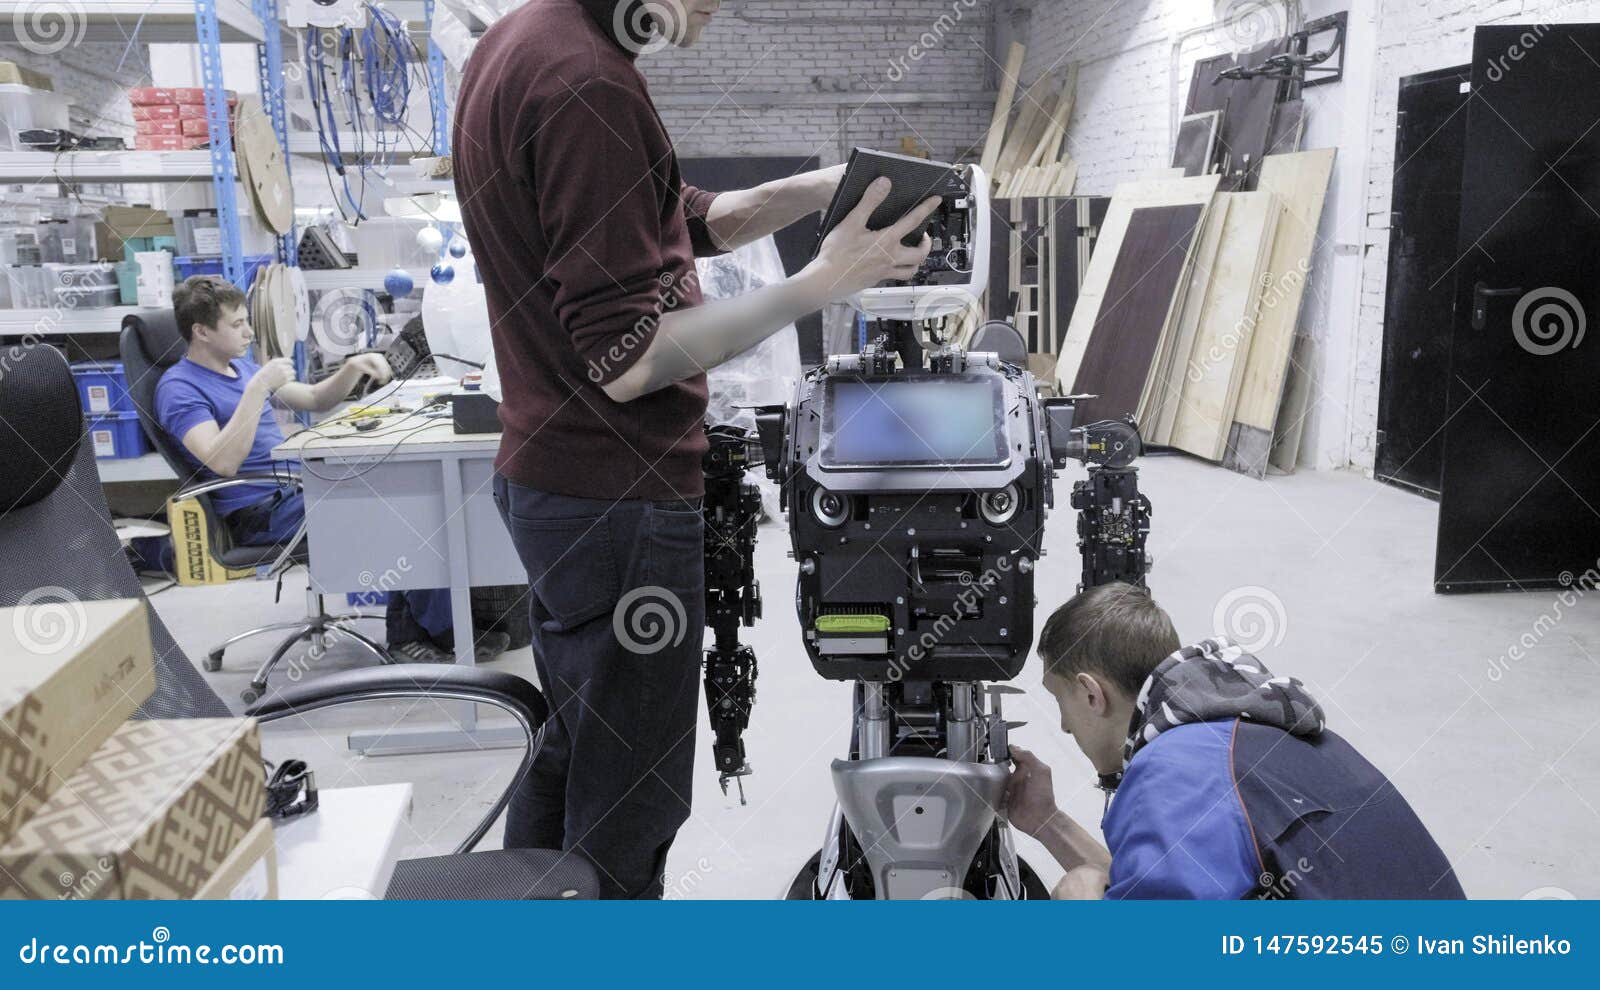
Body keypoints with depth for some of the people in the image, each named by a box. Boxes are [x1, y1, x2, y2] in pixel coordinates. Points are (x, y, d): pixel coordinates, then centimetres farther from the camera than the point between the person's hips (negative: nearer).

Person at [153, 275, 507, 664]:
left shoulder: (241, 366, 16)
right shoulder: (179, 388, -10)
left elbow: (315, 400, 21)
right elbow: (222, 462, -26)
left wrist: (352, 368, 2)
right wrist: (258, 387, -25)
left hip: (297, 485, 9)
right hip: (262, 513, -9)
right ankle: (433, 627, -6)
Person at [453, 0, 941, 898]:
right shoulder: (589, 81, -22)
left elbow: (681, 222, 16)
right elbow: (627, 358, -22)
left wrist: (819, 189, 3)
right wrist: (822, 282, -19)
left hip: (548, 478, 10)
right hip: (620, 500, -10)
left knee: (566, 758, 24)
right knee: (627, 811, 5)